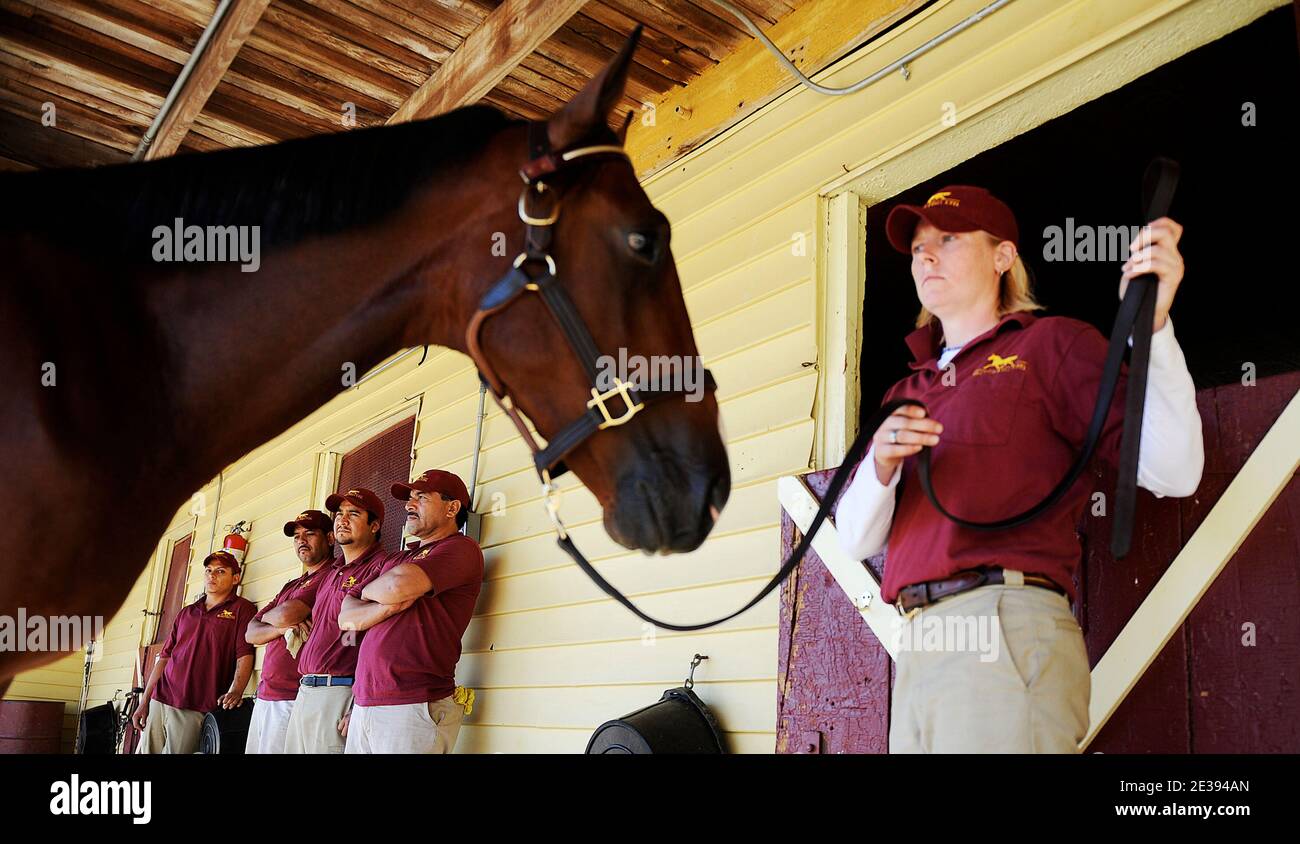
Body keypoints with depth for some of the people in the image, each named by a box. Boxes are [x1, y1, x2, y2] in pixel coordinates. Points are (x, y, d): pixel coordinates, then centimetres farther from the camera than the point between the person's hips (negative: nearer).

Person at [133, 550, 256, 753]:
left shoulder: (242, 609, 1)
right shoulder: (186, 613, 19)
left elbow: (244, 656, -9)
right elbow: (164, 658, 18)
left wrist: (235, 691, -25)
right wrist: (144, 702, 11)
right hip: (159, 702, 5)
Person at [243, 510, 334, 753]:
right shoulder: (291, 586, 21)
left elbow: (285, 615, -18)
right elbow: (251, 633, 14)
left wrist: (267, 617, 7)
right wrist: (282, 628, -9)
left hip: (293, 699, -8)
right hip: (264, 698, 8)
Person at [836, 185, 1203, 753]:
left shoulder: (1052, 343, 7)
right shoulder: (906, 394, 21)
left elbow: (1172, 473, -5)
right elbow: (856, 541, 14)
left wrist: (1150, 322, -14)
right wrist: (881, 465, -6)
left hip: (1011, 628, -5)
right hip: (917, 645, 5)